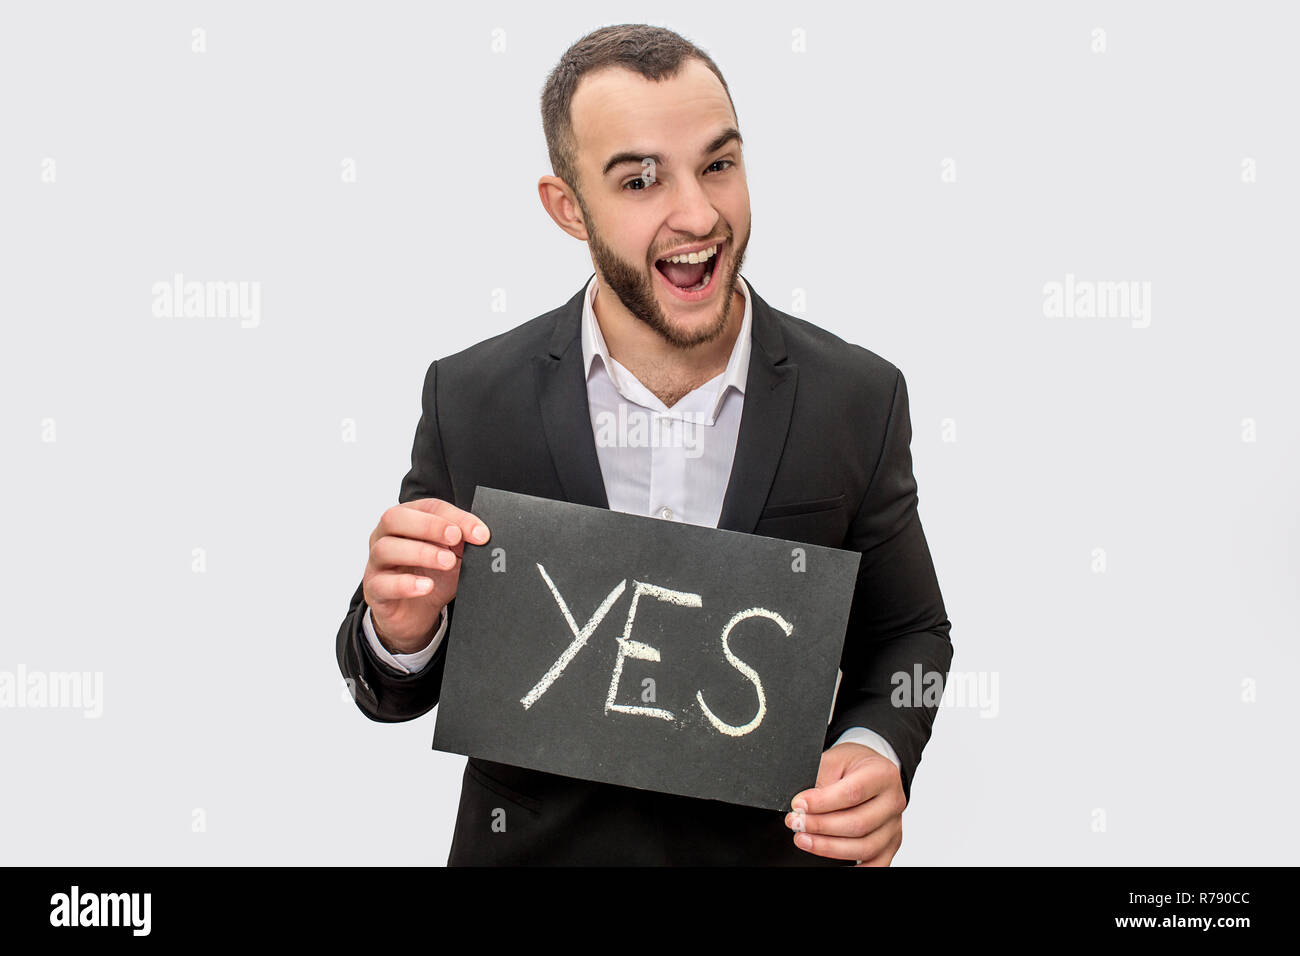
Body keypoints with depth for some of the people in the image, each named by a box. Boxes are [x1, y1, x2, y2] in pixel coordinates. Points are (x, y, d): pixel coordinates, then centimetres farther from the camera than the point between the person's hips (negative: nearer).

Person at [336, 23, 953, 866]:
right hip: (536, 844, 0)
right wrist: (401, 631, -26)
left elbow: (908, 636, 1)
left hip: (772, 846, 1)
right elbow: (395, 692, -4)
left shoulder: (860, 399, -11)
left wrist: (875, 752, -18)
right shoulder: (470, 400, -12)